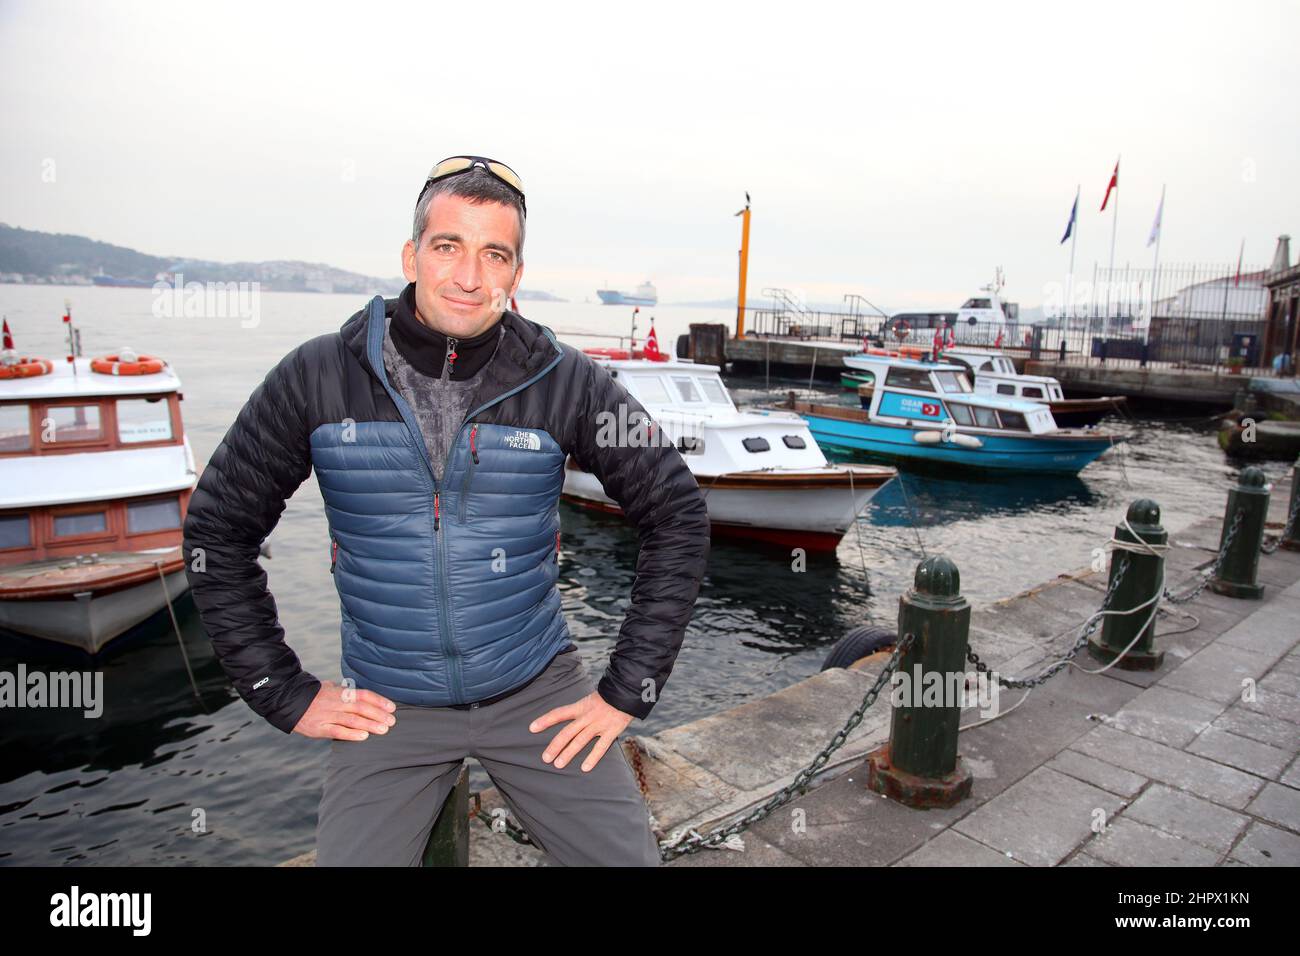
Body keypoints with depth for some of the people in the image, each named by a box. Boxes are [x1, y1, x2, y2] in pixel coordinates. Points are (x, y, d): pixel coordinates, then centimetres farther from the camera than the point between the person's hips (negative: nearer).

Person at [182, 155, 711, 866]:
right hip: (386, 705, 1)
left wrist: (626, 690, -4)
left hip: (536, 692, 0)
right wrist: (286, 695, 0)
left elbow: (678, 515, -2)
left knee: (628, 856, -2)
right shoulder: (319, 377, -7)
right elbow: (216, 530, 3)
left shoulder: (564, 382, -9)